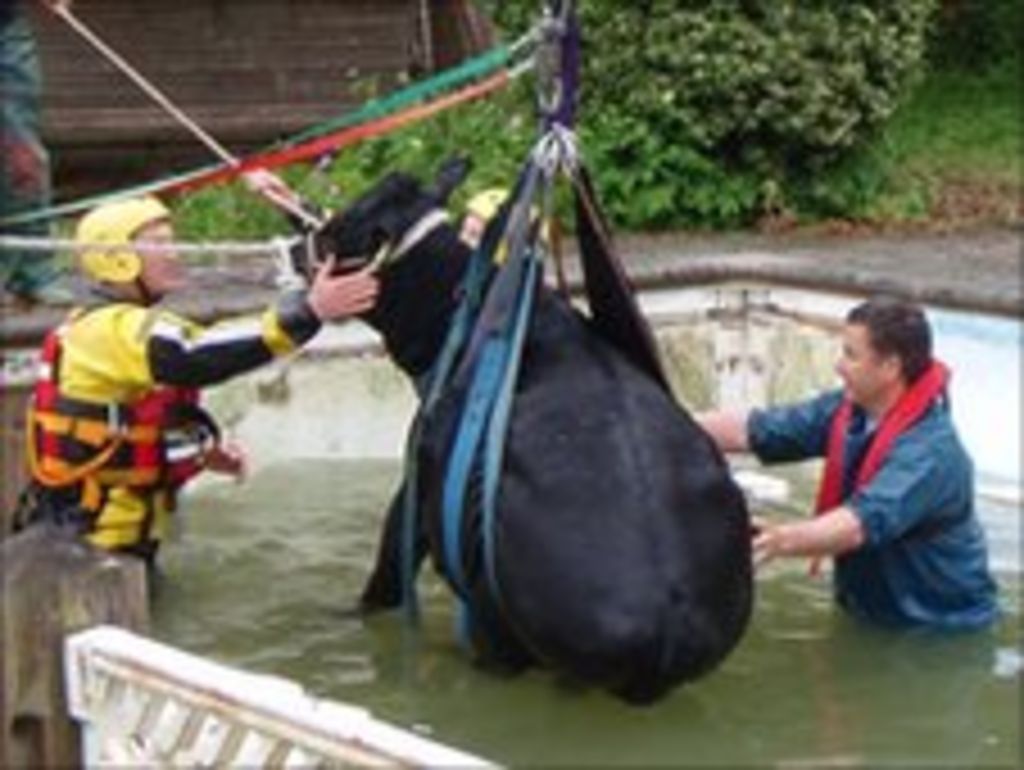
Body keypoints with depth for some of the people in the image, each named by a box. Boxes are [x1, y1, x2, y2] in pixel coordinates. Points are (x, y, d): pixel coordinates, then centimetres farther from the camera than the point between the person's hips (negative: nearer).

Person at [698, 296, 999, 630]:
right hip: (864, 615, 6)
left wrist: (782, 540, -55)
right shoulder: (846, 412, -3)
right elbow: (751, 430, 2)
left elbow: (862, 524, -40)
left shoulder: (931, 450, -27)